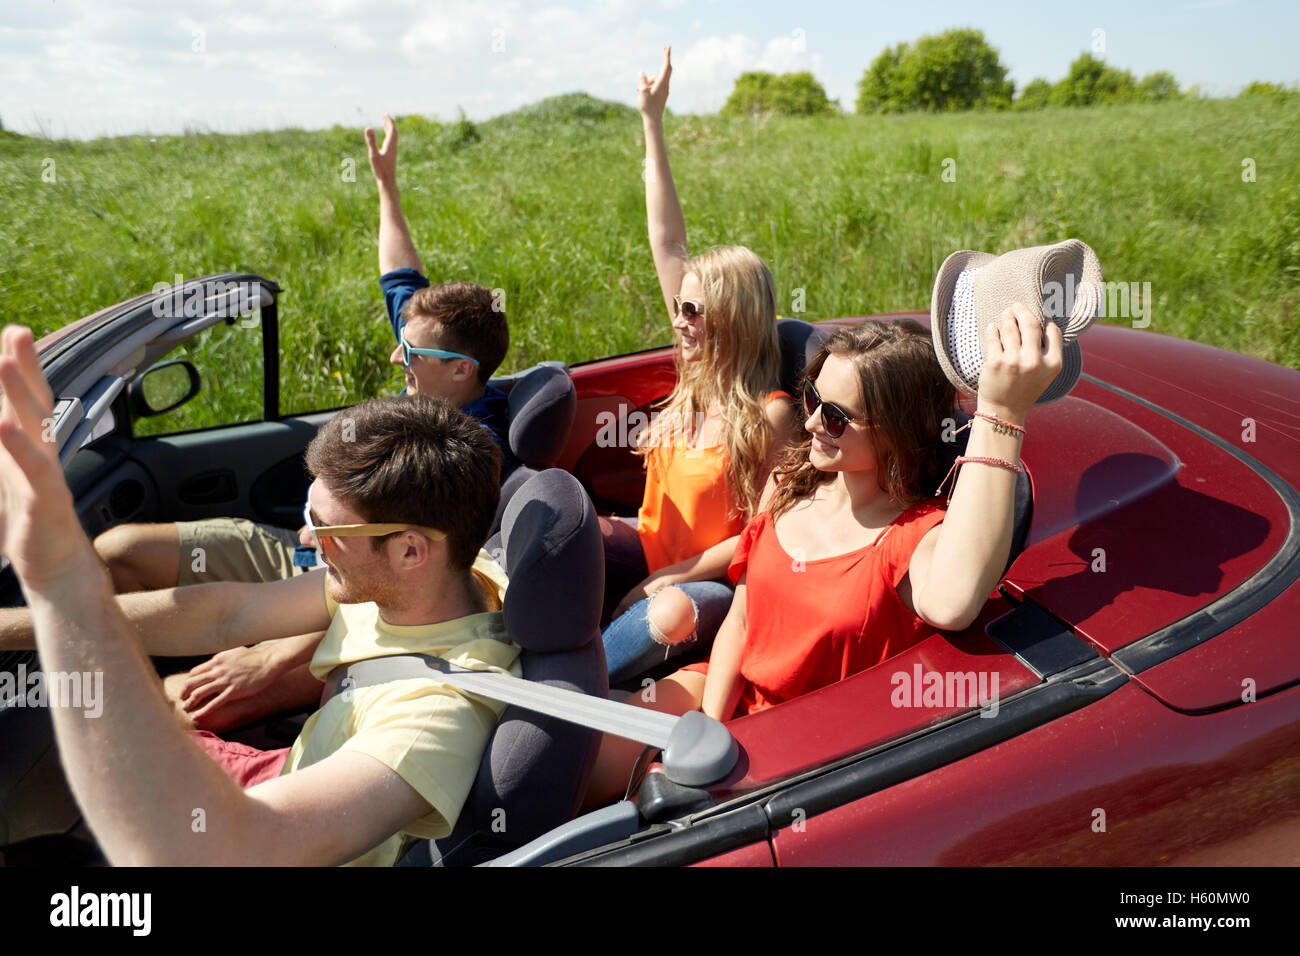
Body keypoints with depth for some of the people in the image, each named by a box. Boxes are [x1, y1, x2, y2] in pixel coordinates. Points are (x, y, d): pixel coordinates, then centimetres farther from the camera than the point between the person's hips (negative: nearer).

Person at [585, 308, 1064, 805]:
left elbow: (950, 604, -49)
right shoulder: (788, 486, -2)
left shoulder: (923, 535, -21)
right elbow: (738, 622, 3)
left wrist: (1000, 413, -52)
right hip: (730, 695, 5)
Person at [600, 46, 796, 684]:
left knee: (671, 615, -37)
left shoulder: (769, 415, -17)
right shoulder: (697, 376, 0)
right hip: (653, 550, 6)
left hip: (714, 578, -6)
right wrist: (652, 122, 2)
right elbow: (668, 246, 0)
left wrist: (672, 576, -17)